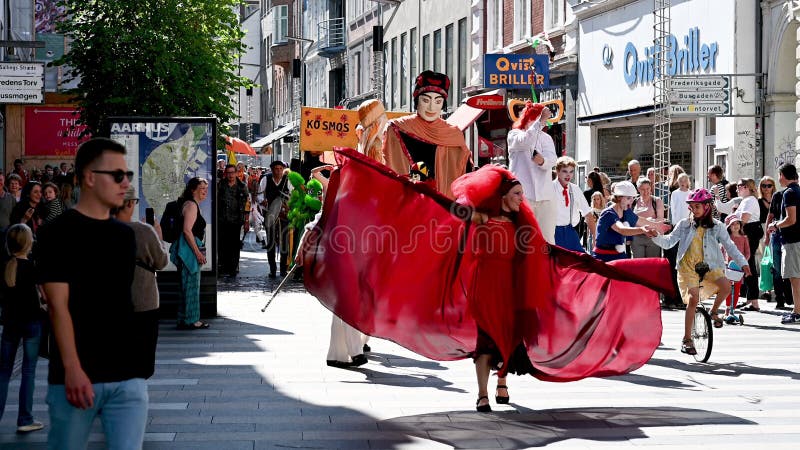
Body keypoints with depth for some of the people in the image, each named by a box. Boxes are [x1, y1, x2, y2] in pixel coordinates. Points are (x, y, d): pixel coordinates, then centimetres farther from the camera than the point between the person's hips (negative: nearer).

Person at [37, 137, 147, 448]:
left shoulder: (125, 235, 14)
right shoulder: (59, 233, -5)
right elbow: (58, 305, -12)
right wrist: (72, 369, -20)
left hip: (128, 375, 5)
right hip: (77, 376, -5)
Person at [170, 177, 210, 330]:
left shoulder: (194, 205, 18)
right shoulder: (191, 205, -13)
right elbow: (187, 230, -21)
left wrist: (199, 251, 23)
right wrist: (198, 252, -21)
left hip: (192, 250, 11)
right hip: (189, 249, -11)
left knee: (189, 285, 14)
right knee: (191, 284, -6)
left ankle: (185, 319, 20)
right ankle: (190, 320, -3)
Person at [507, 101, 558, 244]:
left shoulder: (546, 138, 16)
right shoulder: (514, 135, 7)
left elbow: (552, 160, -2)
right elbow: (525, 142, -17)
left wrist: (542, 161, -26)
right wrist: (541, 121, -28)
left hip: (545, 196, 3)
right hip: (522, 195, -3)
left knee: (548, 239, 1)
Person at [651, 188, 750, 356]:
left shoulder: (717, 226, 5)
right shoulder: (684, 225, 5)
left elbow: (729, 246, 4)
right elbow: (668, 242, 2)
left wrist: (743, 263, -7)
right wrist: (656, 236, -17)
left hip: (709, 266, 1)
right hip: (688, 267, -1)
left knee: (726, 286, -26)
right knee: (693, 298, -18)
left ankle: (714, 312, 6)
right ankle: (687, 339, -9)